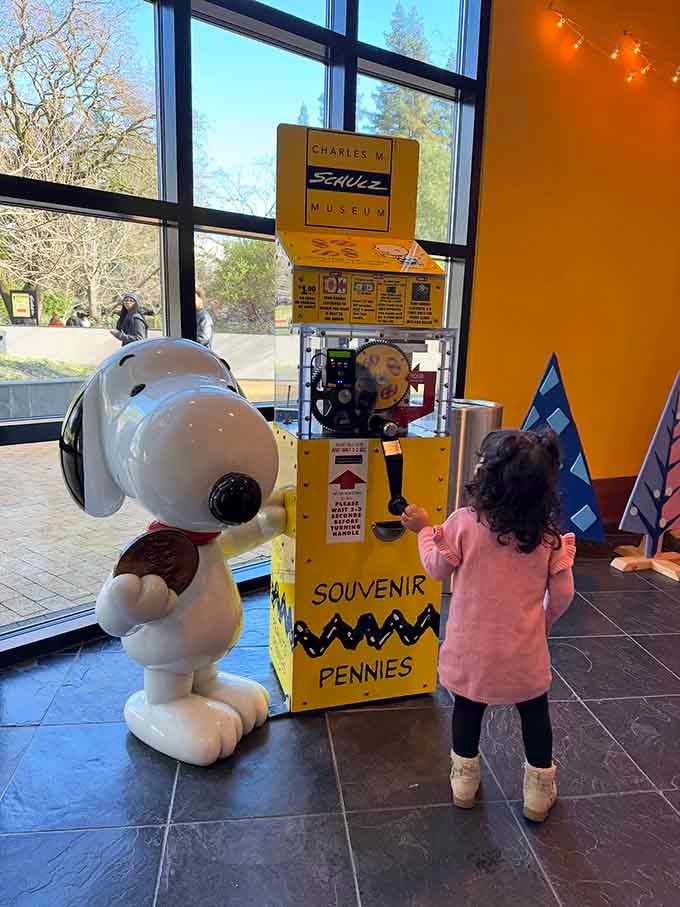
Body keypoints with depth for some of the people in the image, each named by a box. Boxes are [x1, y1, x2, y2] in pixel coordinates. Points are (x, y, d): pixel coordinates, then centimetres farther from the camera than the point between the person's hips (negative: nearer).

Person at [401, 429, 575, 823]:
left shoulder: (464, 523, -20)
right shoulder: (549, 535, -15)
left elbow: (438, 569, -6)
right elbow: (562, 594, -6)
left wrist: (424, 529, 7)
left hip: (472, 646, 0)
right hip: (525, 649, 1)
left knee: (469, 707, 21)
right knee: (535, 711, 21)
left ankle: (465, 780, 39)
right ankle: (539, 791, 37)